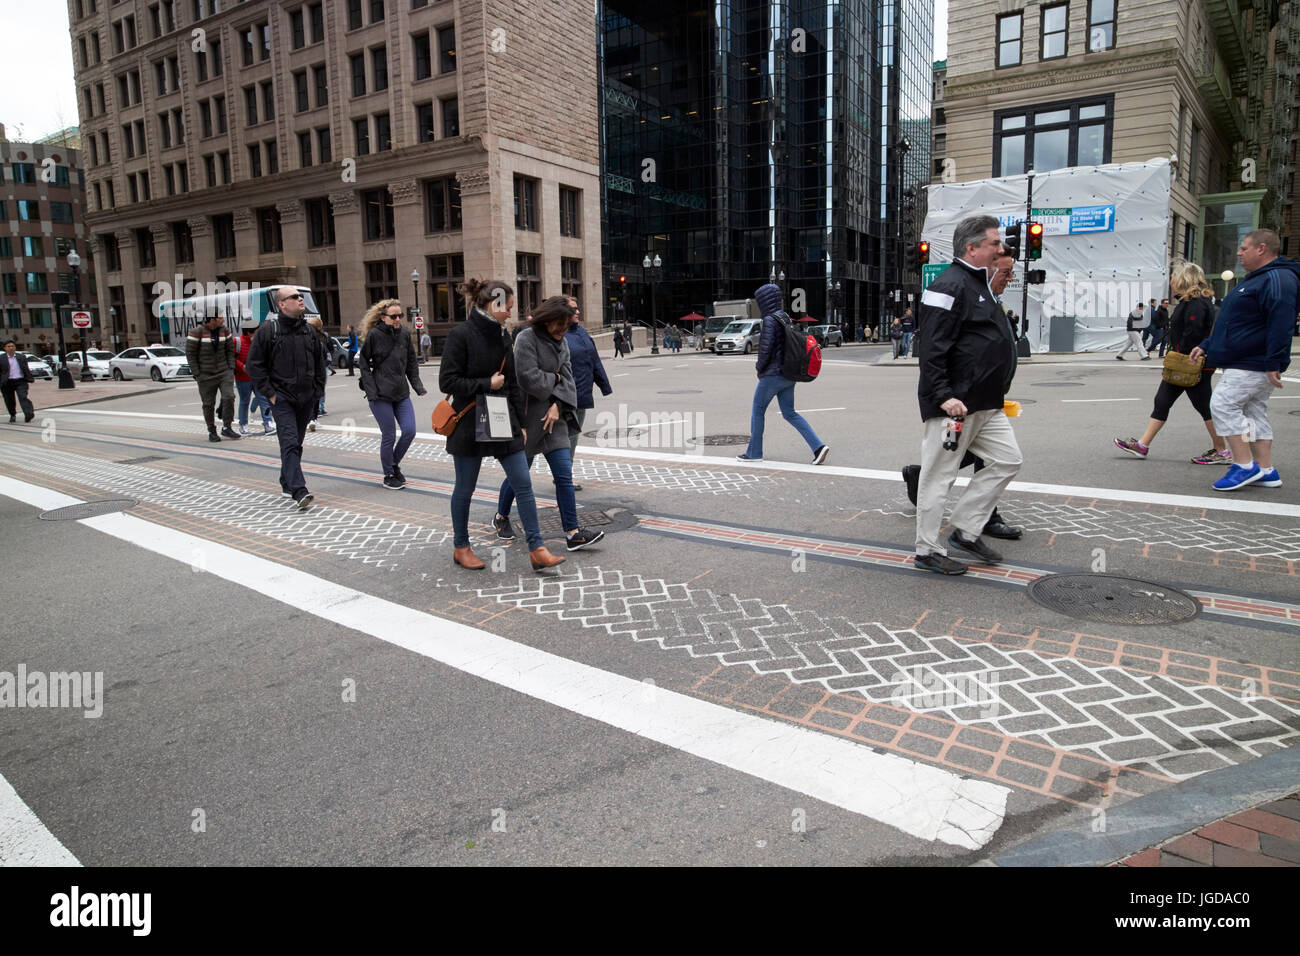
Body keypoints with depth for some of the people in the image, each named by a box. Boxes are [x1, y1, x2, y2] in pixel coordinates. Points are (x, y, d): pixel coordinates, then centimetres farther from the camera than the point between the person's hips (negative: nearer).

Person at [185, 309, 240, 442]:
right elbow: (190, 353, -6)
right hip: (205, 375, -3)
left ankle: (226, 428, -1)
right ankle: (212, 432, 16)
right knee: (208, 404, 3)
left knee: (229, 397, -13)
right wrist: (196, 374, -9)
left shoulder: (224, 330, 3)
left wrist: (231, 368, 1)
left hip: (224, 372, 3)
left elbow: (230, 350, 11)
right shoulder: (197, 332, -10)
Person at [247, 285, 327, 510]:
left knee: (296, 443, 14)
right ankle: (299, 492, -20)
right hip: (282, 398, -5)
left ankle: (287, 484, 29)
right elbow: (255, 365, -5)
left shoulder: (309, 330, 10)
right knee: (290, 443, -13)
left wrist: (318, 390, 10)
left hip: (306, 399, 6)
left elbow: (319, 363, 19)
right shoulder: (268, 329, -6)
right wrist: (269, 393, -9)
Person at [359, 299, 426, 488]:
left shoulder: (404, 335, 7)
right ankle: (389, 475, 17)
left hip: (402, 394, 5)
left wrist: (417, 384, 6)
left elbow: (411, 362, 16)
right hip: (381, 395, -5)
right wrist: (370, 390, -10)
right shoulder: (374, 335, -6)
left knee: (409, 431, -1)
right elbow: (364, 364, -2)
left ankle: (394, 463, 25)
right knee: (389, 436, -1)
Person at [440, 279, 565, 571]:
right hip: (470, 426, -6)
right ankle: (460, 547, 27)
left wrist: (520, 423, 12)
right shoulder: (461, 334, -11)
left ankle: (536, 550, 4)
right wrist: (486, 385, -17)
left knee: (523, 485, 0)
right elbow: (447, 381, -15)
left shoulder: (502, 335, 9)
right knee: (465, 489, 9)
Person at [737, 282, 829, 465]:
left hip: (772, 375, -8)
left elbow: (766, 348, -21)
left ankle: (754, 452, 15)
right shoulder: (785, 317, 12)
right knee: (789, 413, 11)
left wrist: (759, 365, -3)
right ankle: (818, 446, 1)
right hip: (788, 375, 8)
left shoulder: (769, 320, -15)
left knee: (757, 411, 7)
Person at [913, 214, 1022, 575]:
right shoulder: (950, 285, -14)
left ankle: (965, 530, 19)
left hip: (986, 404, 10)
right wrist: (944, 396, -28)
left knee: (1007, 460, 10)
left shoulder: (979, 284, 19)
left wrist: (997, 391, 26)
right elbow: (932, 349, -22)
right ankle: (927, 551, 9)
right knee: (939, 474, -2)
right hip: (954, 405, -10)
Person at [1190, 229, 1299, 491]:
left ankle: (1245, 465, -11)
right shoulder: (1255, 279, 20)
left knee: (1223, 404, -14)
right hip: (1245, 363, 11)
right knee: (1254, 412, 11)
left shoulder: (1277, 279, -16)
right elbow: (1231, 320, 26)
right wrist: (1207, 345, 24)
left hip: (1254, 365, -11)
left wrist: (1273, 363, -30)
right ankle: (1266, 471, 16)